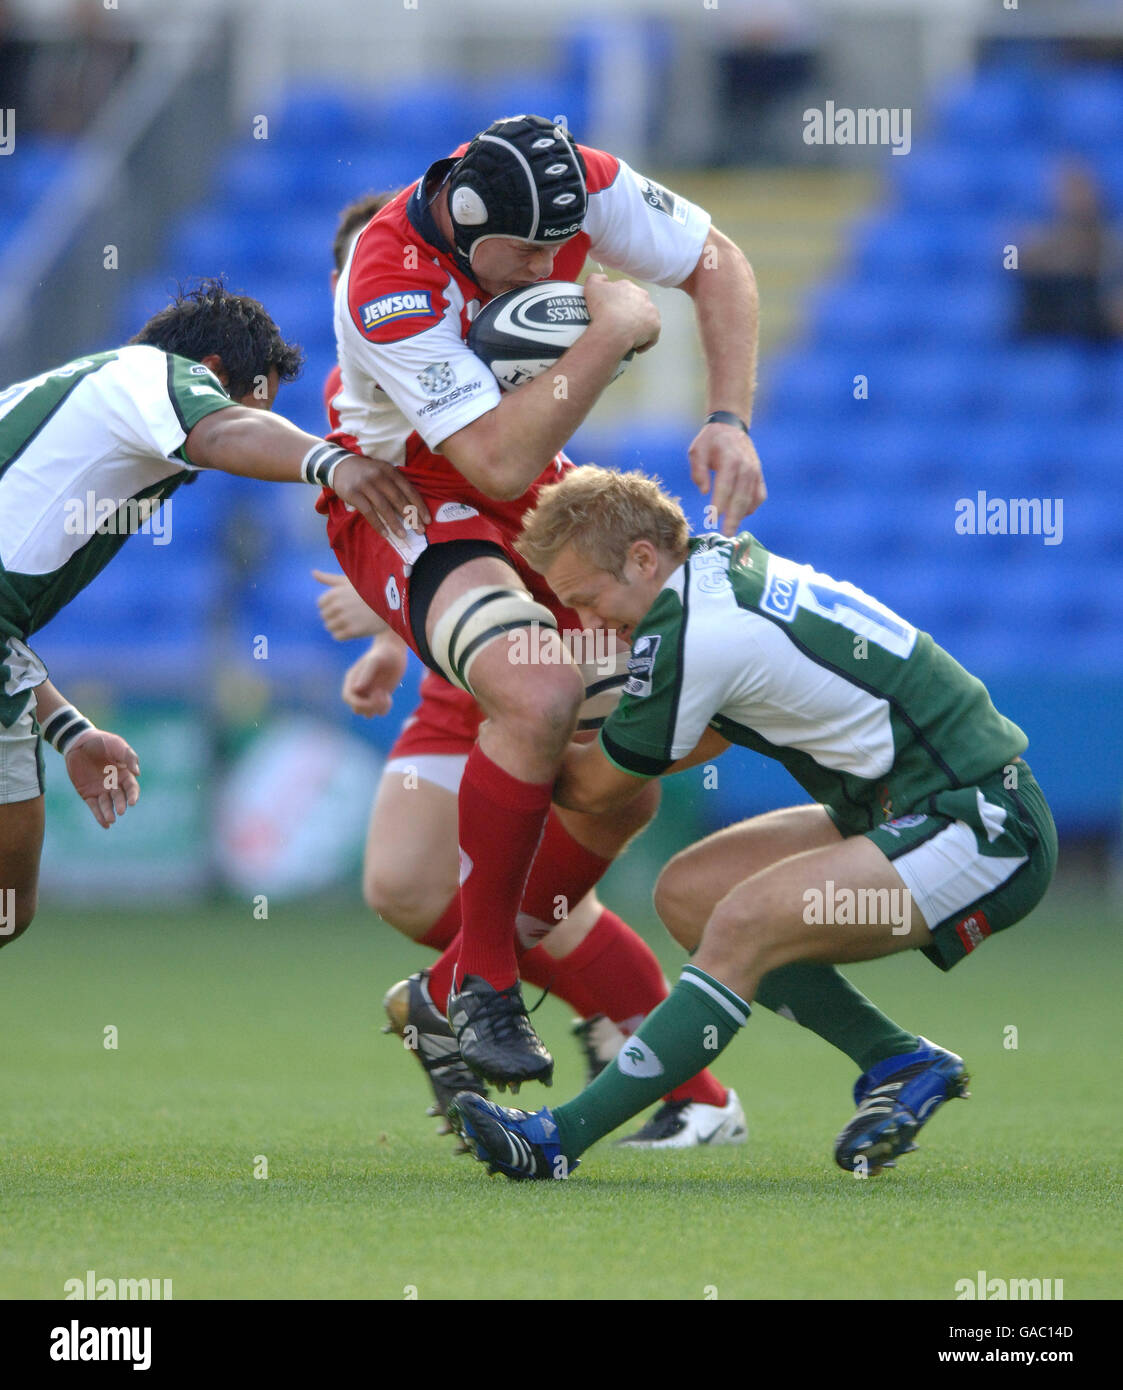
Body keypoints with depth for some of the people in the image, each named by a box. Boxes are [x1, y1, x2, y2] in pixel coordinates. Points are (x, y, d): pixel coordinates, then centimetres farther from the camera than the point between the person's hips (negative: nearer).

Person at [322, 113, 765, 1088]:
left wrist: (731, 420, -14)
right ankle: (481, 985, -17)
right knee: (542, 690, -32)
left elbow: (719, 265, -1)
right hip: (407, 502, -7)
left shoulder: (578, 186, -18)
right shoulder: (389, 289, -33)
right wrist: (612, 333, -33)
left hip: (536, 495, 7)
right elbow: (498, 463, -37)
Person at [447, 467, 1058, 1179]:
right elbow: (711, 733, 26)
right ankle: (899, 1064, 6)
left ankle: (561, 1139, -25)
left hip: (985, 832, -10)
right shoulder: (723, 559, 7)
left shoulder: (690, 632, -20)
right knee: (689, 892, 5)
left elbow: (596, 788, -4)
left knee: (743, 926, -24)